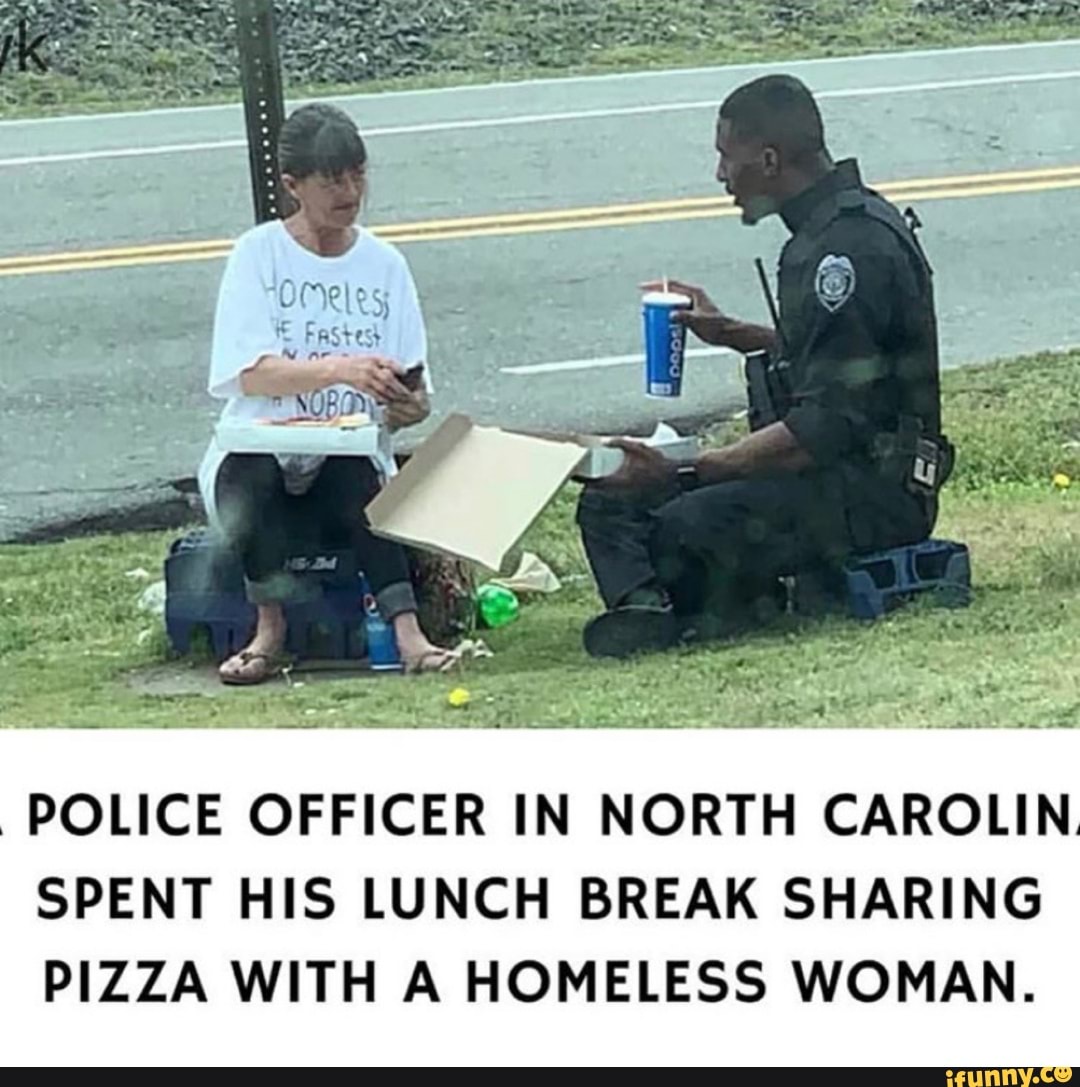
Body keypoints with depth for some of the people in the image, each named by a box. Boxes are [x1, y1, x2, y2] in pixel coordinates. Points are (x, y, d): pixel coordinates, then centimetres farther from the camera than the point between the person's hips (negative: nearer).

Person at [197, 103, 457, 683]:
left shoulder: (384, 265, 9)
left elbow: (413, 393, 7)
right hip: (263, 447, -1)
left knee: (354, 476, -33)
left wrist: (411, 407, -18)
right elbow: (252, 374, -13)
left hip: (349, 459, 1)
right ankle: (270, 629, -23)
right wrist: (341, 369, -30)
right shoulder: (260, 253, 0)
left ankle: (407, 632, -41)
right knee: (253, 475, -36)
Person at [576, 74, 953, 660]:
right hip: (831, 472, 11)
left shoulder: (853, 248, -19)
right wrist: (728, 332, 20)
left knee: (688, 527, -31)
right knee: (612, 501, 3)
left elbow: (827, 426, -25)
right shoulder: (829, 230, 13)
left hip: (873, 491, -11)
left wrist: (682, 473, -25)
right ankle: (644, 608, -21)